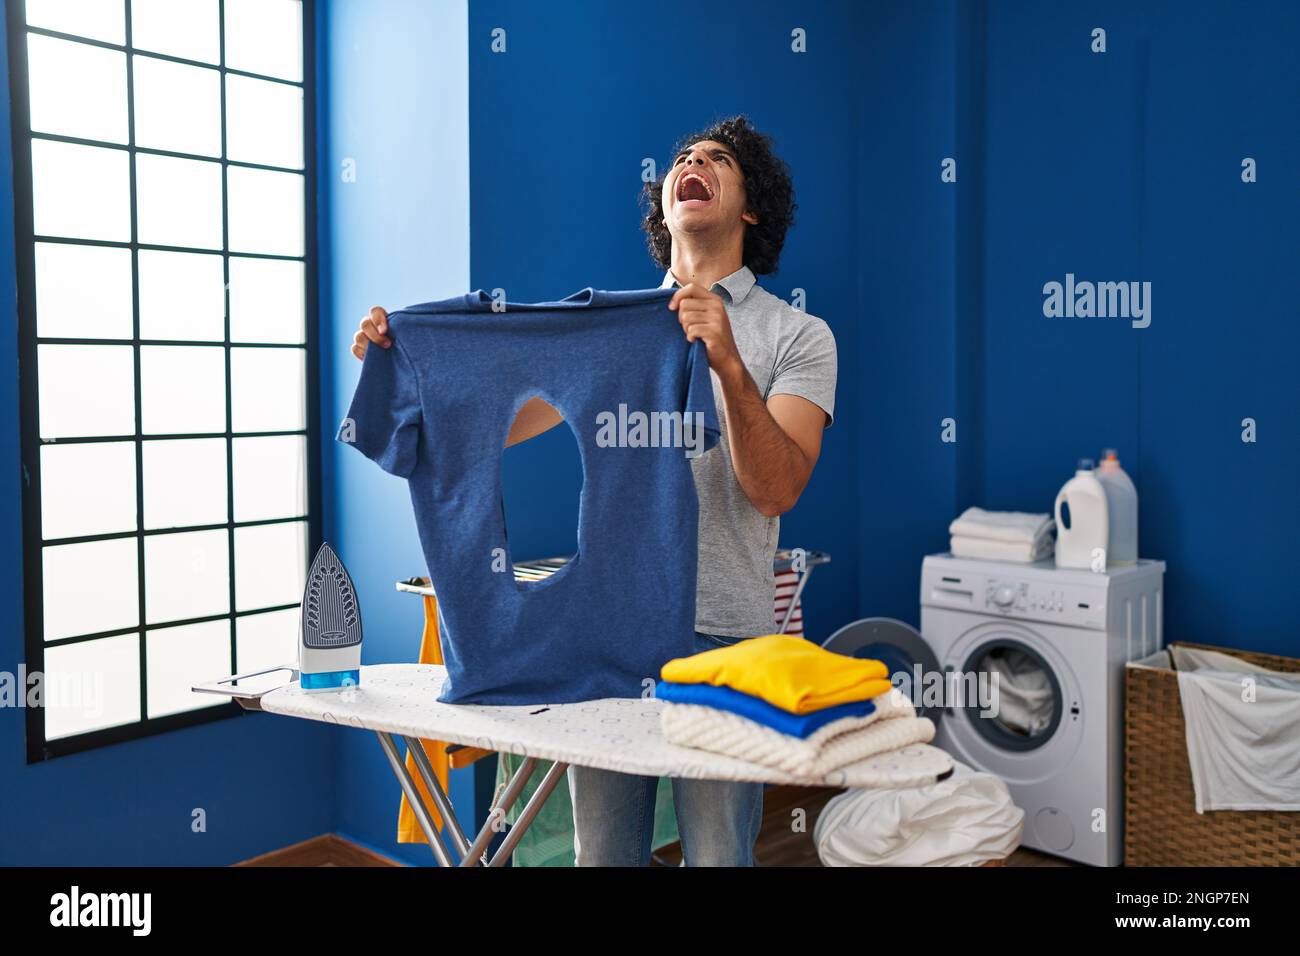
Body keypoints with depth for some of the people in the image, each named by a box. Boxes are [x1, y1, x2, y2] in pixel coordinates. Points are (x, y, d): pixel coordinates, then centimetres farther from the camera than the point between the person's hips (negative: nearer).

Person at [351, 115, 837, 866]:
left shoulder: (799, 337, 1)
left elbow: (775, 489, -13)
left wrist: (729, 365, -26)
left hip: (719, 635, -3)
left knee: (717, 854, 6)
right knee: (603, 853, 13)